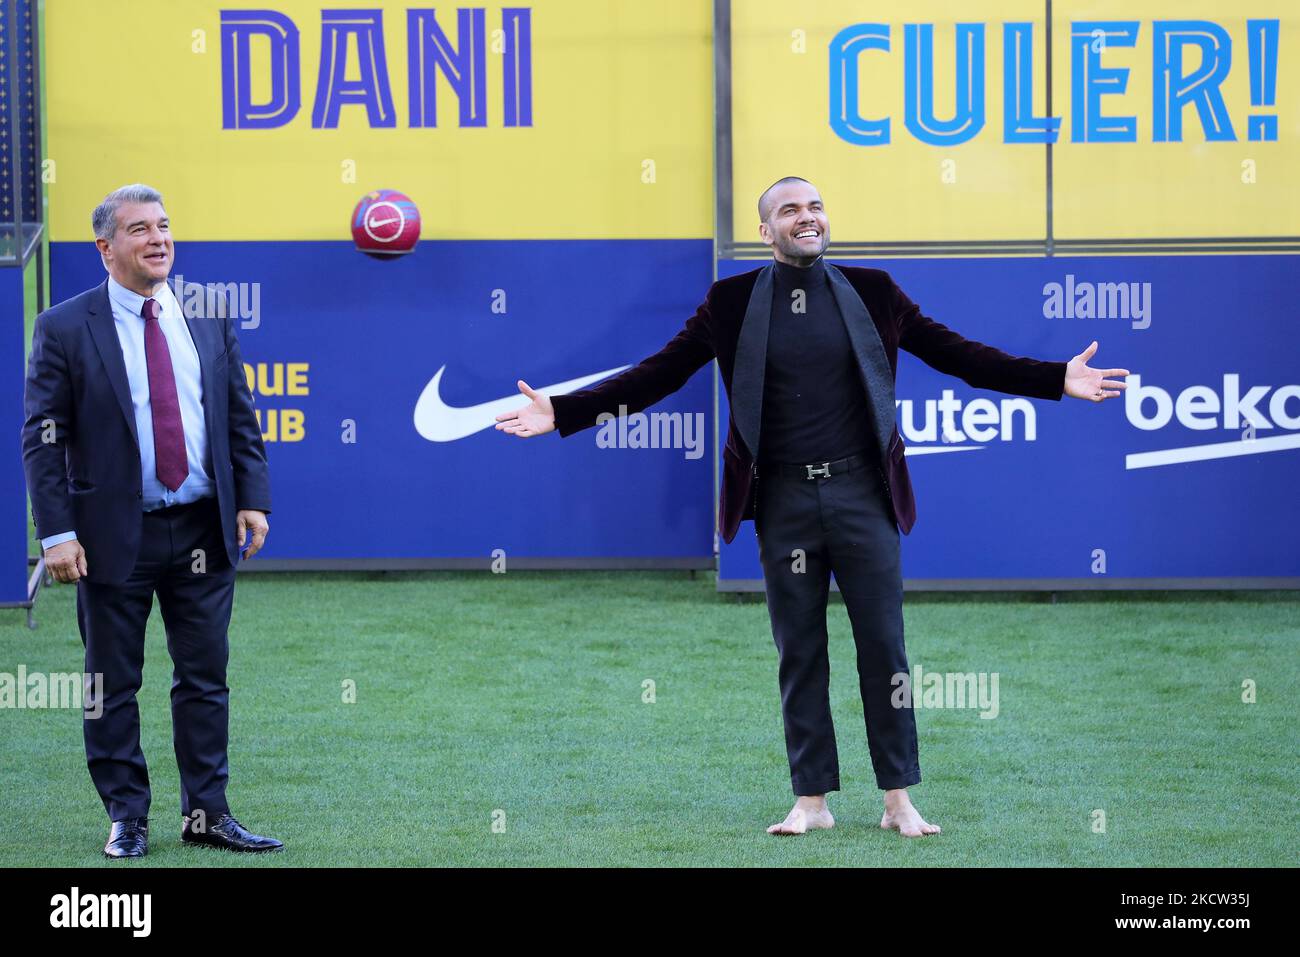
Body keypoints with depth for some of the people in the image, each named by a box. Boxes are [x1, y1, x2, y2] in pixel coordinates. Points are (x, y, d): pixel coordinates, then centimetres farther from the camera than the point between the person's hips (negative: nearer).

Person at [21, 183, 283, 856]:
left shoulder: (209, 321, 7)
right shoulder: (64, 330, -5)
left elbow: (241, 419, 11)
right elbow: (43, 440, -7)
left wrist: (253, 500, -1)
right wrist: (57, 533, -14)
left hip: (205, 530, 3)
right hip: (114, 535, -3)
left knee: (205, 677, 7)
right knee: (113, 684, 5)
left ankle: (206, 814, 15)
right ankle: (126, 819, 14)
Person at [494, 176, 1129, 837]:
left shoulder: (871, 292, 5)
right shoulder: (733, 302, 3)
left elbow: (958, 355, 6)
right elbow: (657, 375, 3)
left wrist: (1058, 380, -1)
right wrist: (563, 411, -5)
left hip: (862, 491, 0)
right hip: (784, 499, 0)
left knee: (883, 646, 2)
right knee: (799, 654, 5)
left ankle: (898, 801, 10)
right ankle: (811, 801, 12)